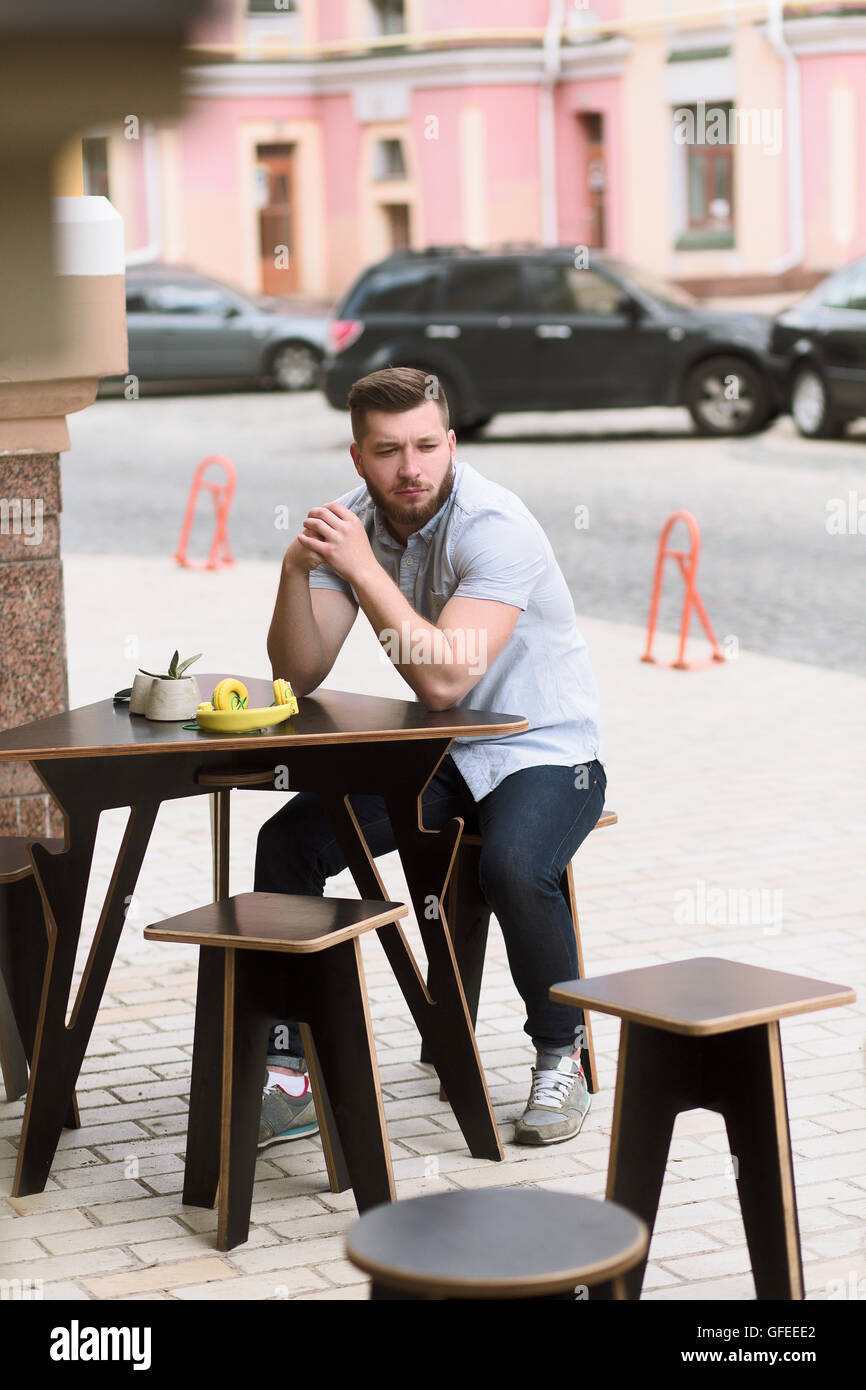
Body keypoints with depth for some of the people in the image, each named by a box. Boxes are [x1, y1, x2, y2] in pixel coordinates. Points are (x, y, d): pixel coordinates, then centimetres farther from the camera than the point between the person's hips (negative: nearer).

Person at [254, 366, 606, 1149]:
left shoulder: (495, 527, -23)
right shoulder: (355, 523, -3)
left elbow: (443, 680, -33)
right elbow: (299, 676, -4)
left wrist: (360, 566, -33)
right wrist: (296, 569, -20)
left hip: (544, 753, -6)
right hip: (436, 756, 6)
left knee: (513, 866, -35)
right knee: (287, 842, -11)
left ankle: (561, 1058, -8)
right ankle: (290, 1078, -5)